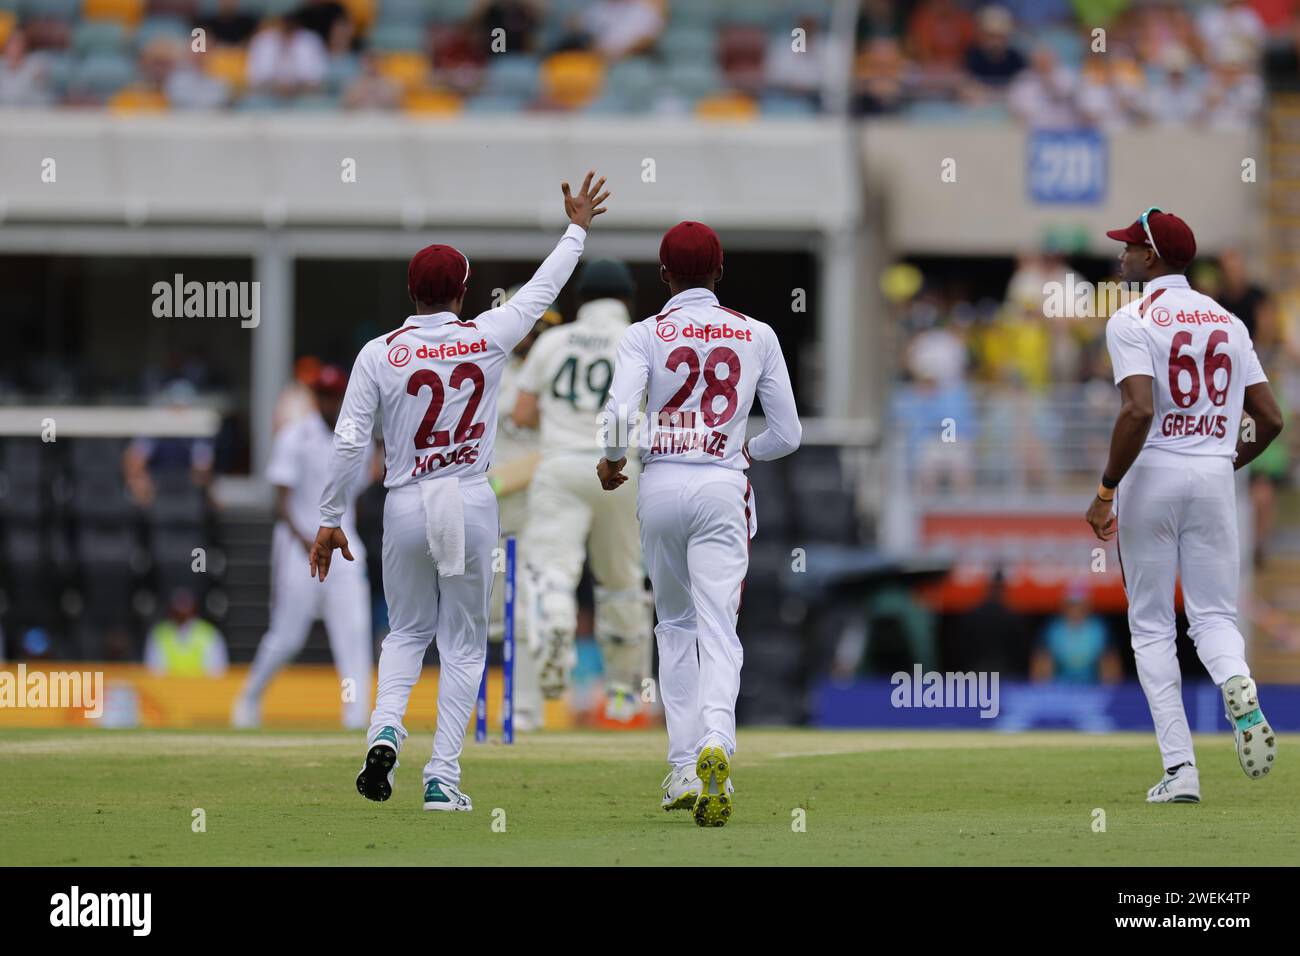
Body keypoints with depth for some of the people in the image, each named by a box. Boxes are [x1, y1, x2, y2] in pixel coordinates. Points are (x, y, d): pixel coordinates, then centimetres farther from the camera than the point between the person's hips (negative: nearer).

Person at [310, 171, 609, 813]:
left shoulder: (379, 355, -6)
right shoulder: (487, 339, -5)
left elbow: (349, 442, -7)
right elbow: (542, 290, 11)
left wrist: (330, 520, 1)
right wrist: (576, 229, 26)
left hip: (406, 507, 0)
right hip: (472, 504, 0)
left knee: (407, 631, 19)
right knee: (464, 641, 9)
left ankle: (386, 729, -8)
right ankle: (443, 777, 1)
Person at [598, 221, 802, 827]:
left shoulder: (645, 335, -1)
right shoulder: (756, 336, 5)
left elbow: (619, 414, -16)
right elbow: (787, 435, 6)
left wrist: (611, 462, 5)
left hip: (660, 487, 0)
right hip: (723, 489, 0)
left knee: (674, 626, 17)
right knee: (717, 630, -7)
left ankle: (683, 769, 14)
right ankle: (715, 743, -33)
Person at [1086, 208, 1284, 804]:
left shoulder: (1132, 322, -8)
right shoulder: (1227, 322, 10)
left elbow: (1138, 411, -22)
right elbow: (1270, 419, 7)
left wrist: (1105, 491, -16)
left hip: (1151, 476, -4)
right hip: (1215, 479, 4)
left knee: (1151, 625, 4)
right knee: (1213, 614, 10)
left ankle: (1180, 770, -4)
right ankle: (1236, 683, -27)